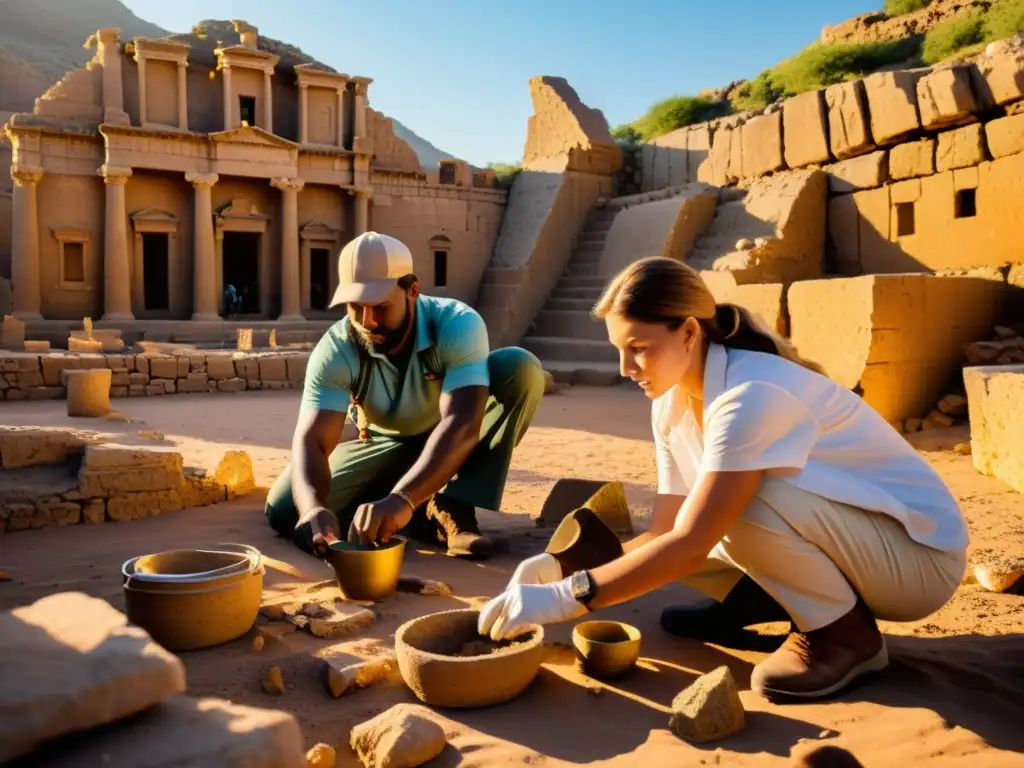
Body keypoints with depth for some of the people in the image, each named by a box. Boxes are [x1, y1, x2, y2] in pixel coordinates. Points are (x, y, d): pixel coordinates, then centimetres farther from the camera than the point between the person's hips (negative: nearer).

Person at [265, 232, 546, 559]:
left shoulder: (457, 325, -31)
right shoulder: (335, 350, -24)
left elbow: (461, 424, -44)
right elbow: (311, 440, -31)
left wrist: (401, 499, -58)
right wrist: (313, 507, -53)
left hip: (453, 444, -1)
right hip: (383, 445, 2)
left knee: (519, 368, -30)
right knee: (284, 510, -18)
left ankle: (452, 508, -23)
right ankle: (425, 515, -10)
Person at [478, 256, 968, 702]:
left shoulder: (752, 394, -30)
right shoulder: (672, 403, -3)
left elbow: (692, 545, -34)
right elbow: (665, 531, -3)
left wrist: (566, 598, -33)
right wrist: (563, 570, -16)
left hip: (920, 553, -7)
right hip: (827, 538, 7)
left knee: (742, 502, -34)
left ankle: (845, 633, -10)